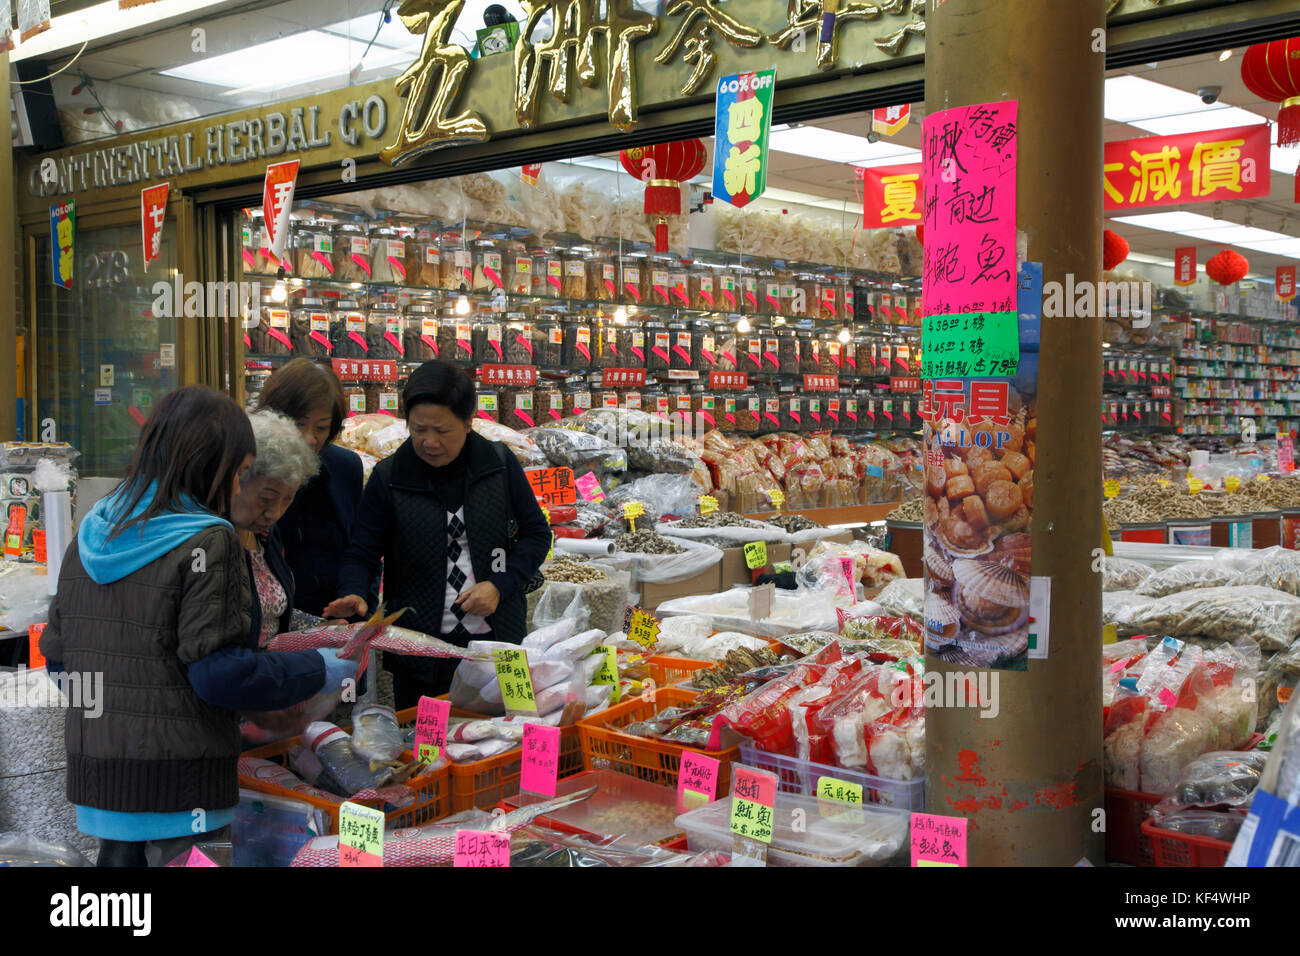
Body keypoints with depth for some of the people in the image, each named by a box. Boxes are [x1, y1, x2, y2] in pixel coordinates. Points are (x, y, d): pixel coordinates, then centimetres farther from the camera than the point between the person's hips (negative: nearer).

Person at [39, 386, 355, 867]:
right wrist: (320, 670, -8)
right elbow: (219, 671, -18)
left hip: (95, 773, 7)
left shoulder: (90, 533, 8)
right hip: (176, 783, -7)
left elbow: (57, 655, 13)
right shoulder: (207, 541, -14)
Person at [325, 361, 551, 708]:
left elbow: (536, 534, 6)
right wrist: (352, 595, -20)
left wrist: (500, 585, -8)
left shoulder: (500, 464, -2)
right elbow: (361, 553, 1)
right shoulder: (388, 477, -3)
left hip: (497, 641, 1)